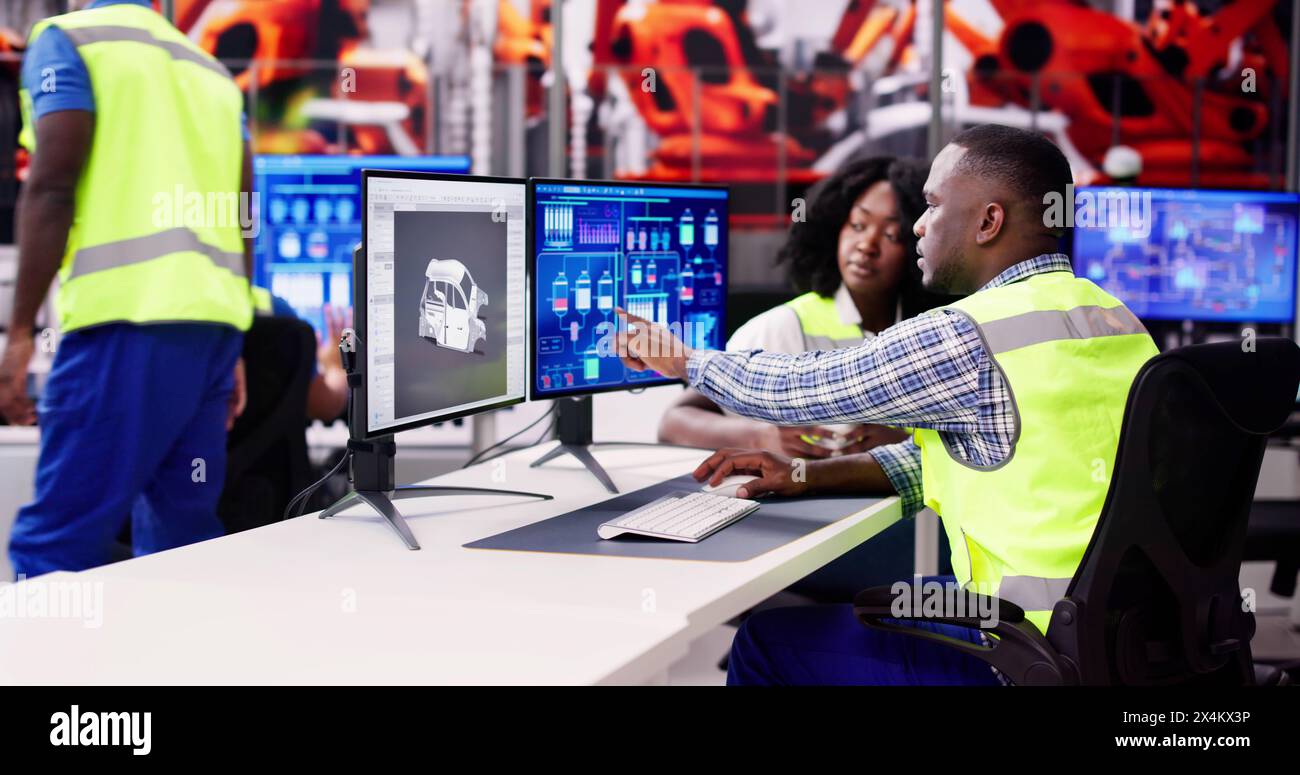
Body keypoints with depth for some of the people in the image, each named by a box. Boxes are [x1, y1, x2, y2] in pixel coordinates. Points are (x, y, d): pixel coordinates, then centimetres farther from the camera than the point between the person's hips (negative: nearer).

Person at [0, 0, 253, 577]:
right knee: (182, 544, 10)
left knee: (53, 546, -7)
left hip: (130, 312, -7)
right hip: (215, 313, 7)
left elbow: (53, 185, -7)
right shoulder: (212, 70, 24)